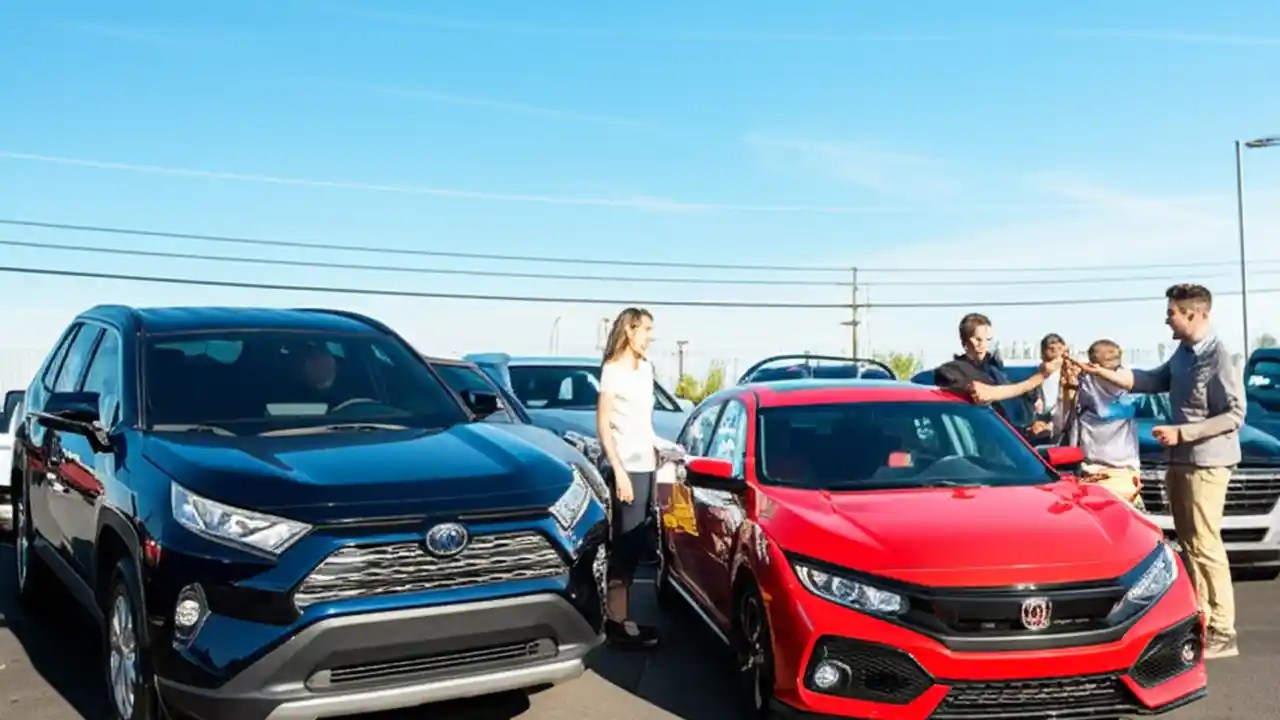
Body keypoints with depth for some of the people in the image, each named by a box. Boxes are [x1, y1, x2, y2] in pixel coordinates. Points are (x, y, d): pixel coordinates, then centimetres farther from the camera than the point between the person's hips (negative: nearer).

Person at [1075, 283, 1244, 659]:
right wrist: (1102, 373, 9)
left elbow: (1234, 415, -19)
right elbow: (1154, 381, 18)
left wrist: (1181, 432, -19)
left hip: (1206, 463, -9)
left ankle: (1222, 634, -1)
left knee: (1205, 545, -7)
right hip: (1180, 461, 9)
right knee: (1190, 542, 14)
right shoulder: (1183, 352, 9)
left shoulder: (1220, 356, -17)